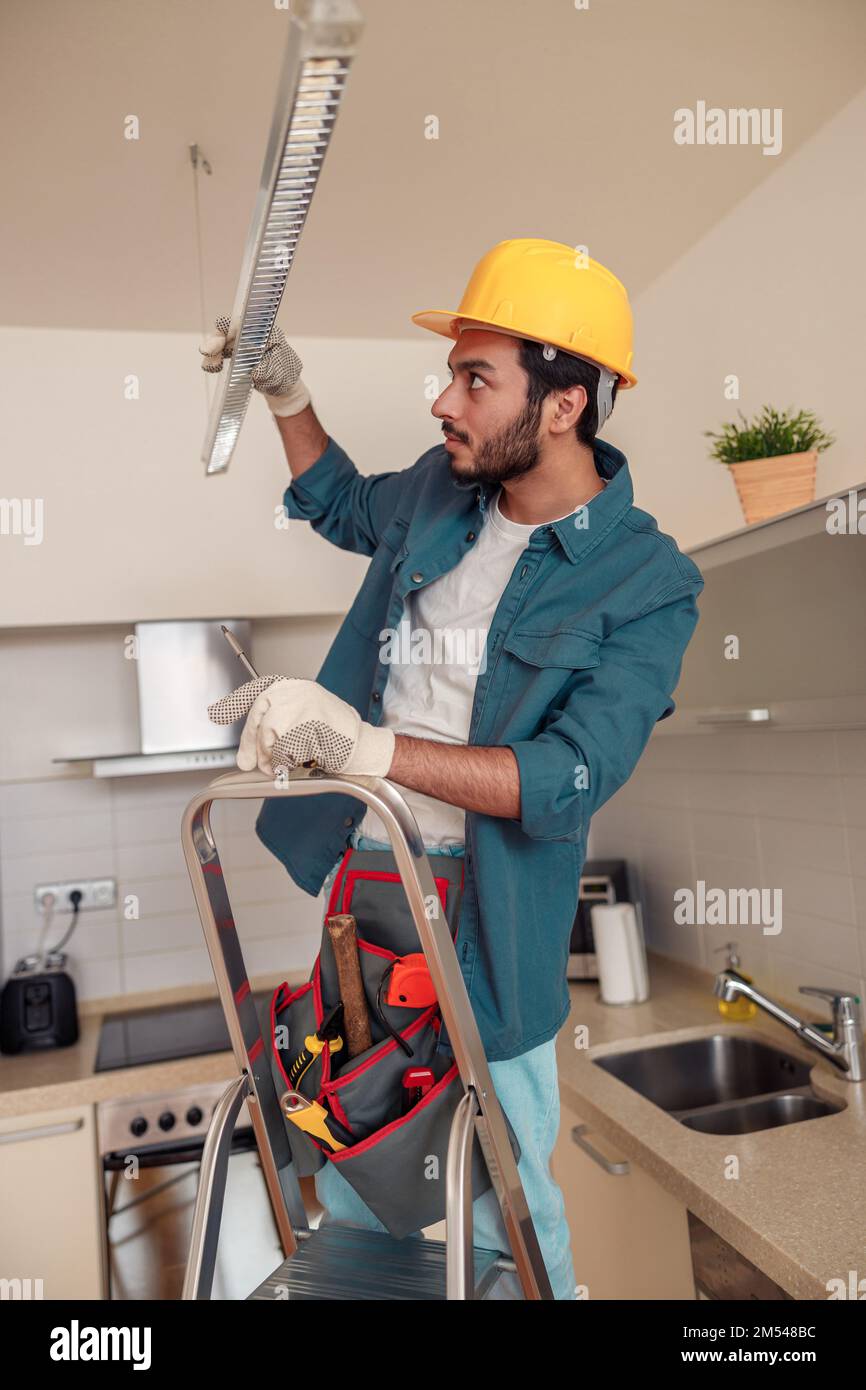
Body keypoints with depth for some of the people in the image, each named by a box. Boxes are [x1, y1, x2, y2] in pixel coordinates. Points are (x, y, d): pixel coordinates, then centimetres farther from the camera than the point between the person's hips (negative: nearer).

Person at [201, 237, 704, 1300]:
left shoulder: (645, 583, -17)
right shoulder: (440, 489, -1)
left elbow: (569, 778, -28)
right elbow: (345, 507, 23)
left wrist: (364, 744, -37)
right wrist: (286, 393, 11)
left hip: (482, 917, -5)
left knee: (504, 1192, 13)